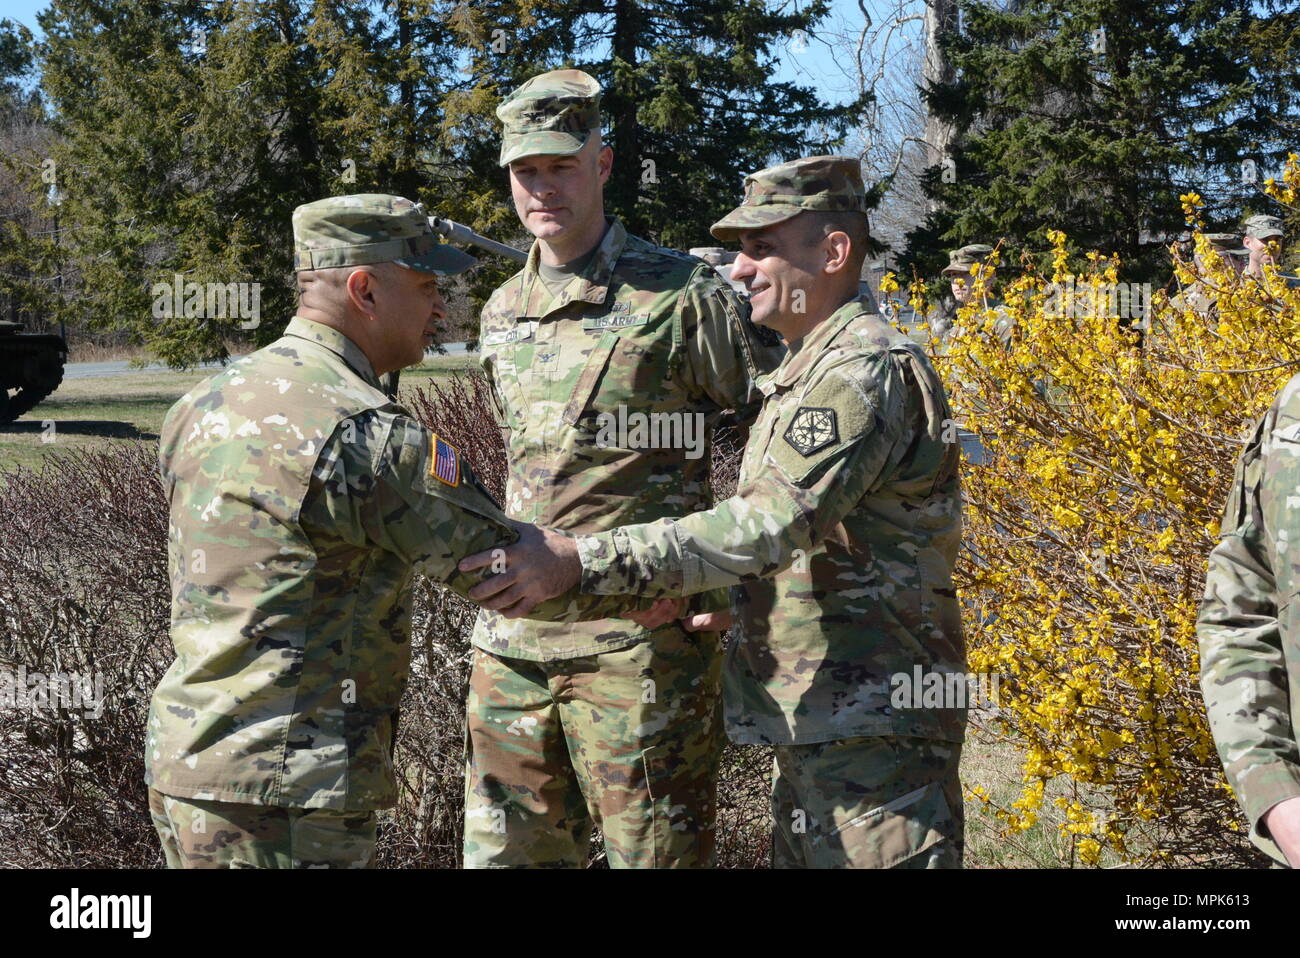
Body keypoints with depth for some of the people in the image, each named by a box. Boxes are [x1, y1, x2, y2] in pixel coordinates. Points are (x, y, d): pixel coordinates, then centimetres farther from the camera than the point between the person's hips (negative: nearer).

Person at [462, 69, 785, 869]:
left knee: (657, 849, 1)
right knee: (504, 850, 10)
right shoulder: (501, 315, 13)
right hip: (514, 640, 6)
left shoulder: (680, 296, -7)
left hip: (640, 644, -6)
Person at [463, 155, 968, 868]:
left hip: (875, 731, -10)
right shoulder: (806, 373, 18)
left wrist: (581, 561, -28)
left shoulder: (865, 370, -17)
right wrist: (695, 593, 6)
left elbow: (765, 527, -27)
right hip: (815, 725, 10)